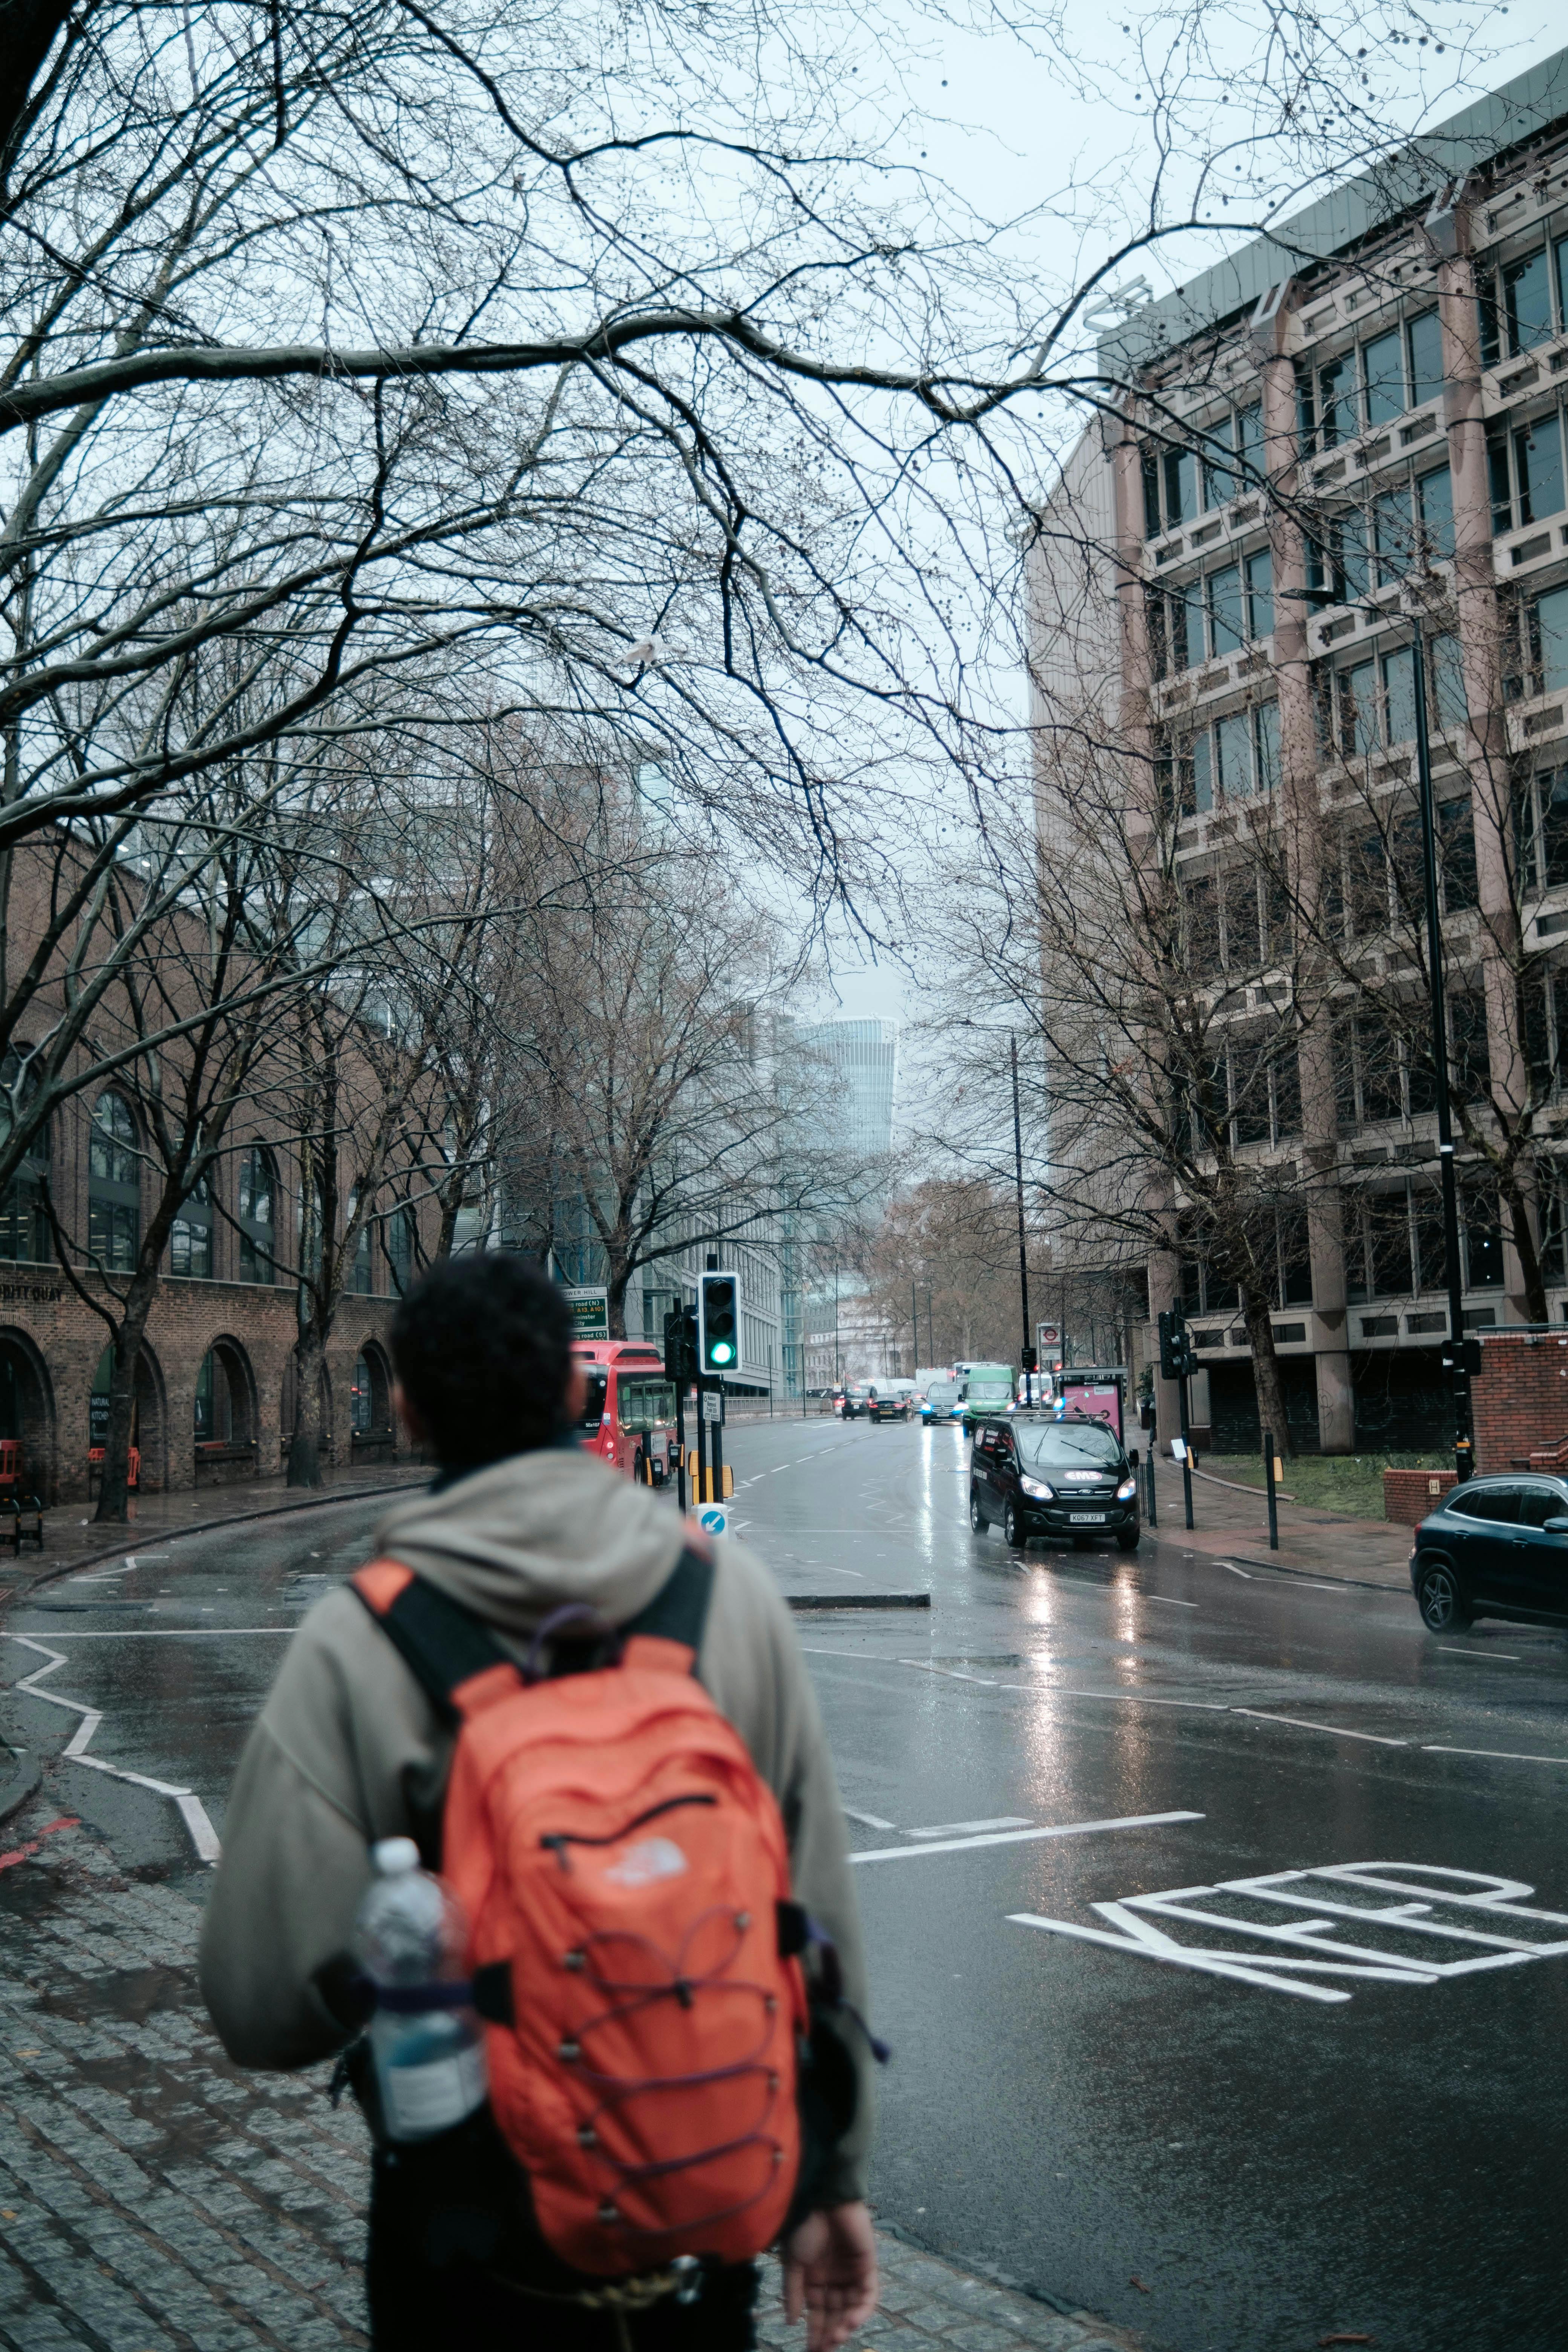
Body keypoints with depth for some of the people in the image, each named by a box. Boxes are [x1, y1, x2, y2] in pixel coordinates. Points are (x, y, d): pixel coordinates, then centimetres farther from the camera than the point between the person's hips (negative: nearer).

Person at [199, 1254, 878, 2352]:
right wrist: (832, 2174, 5)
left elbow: (269, 2008, -18)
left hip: (480, 2215, -2)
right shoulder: (731, 1590, -11)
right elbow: (818, 1909, -6)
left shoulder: (358, 1643, -19)